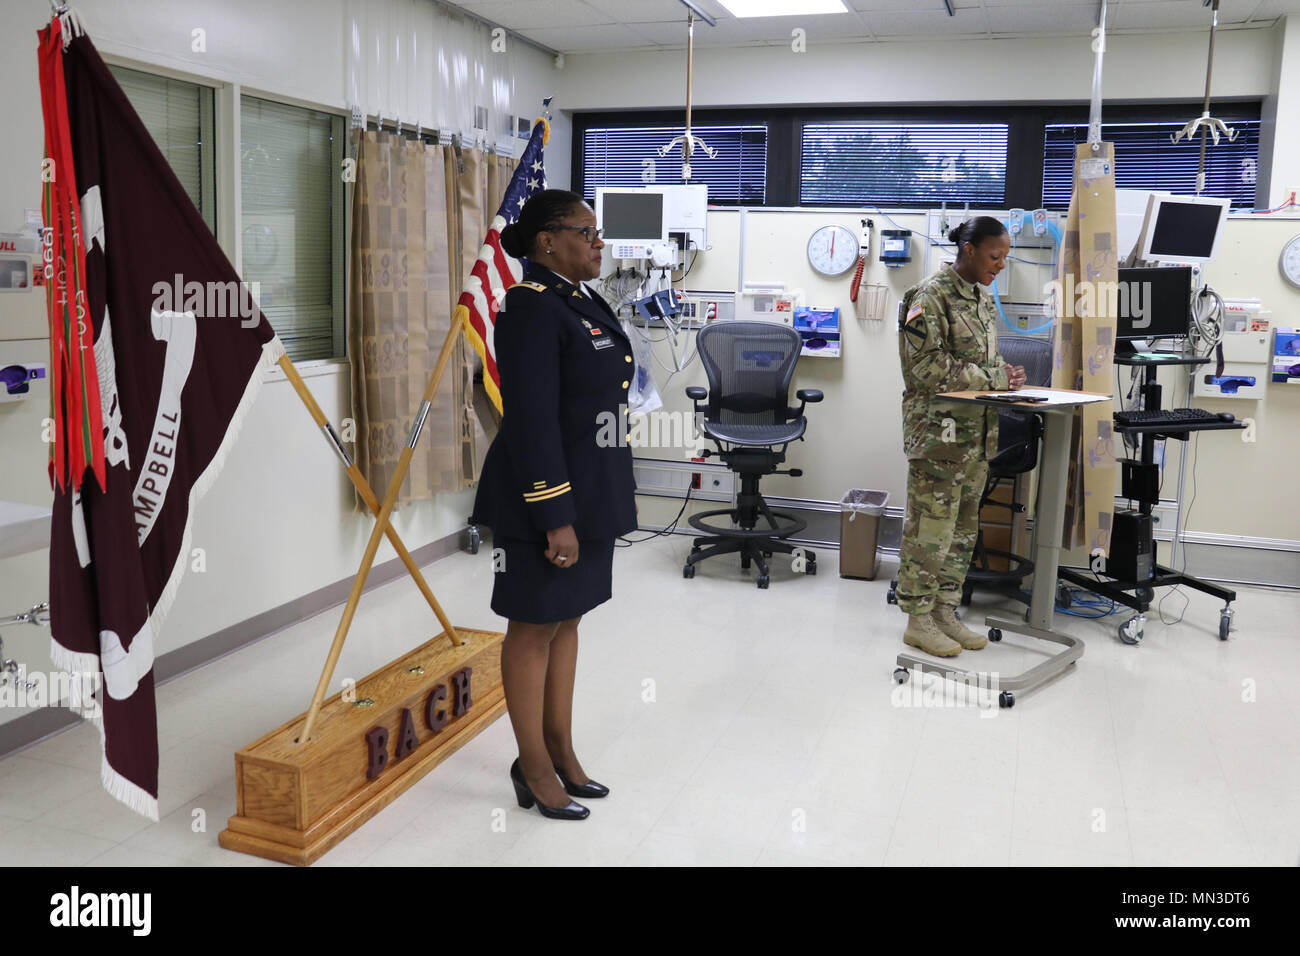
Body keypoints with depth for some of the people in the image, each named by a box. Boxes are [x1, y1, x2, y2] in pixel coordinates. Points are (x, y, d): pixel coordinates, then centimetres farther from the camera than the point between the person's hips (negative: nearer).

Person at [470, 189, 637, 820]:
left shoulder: (582, 301, 12)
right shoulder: (532, 308, -17)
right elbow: (531, 423, -22)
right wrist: (555, 518, -23)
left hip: (591, 494, 9)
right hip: (544, 498, -9)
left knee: (567, 618, 17)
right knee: (535, 625, 5)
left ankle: (561, 751, 31)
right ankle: (534, 767, 20)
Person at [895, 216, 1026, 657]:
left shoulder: (983, 299, 15)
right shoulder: (931, 296, -11)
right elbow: (927, 367, -17)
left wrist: (1003, 372, 2)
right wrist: (993, 378, -14)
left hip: (977, 433, 9)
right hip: (938, 431, -8)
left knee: (963, 528, 12)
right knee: (931, 527, -4)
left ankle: (944, 611, 22)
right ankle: (918, 619, 7)